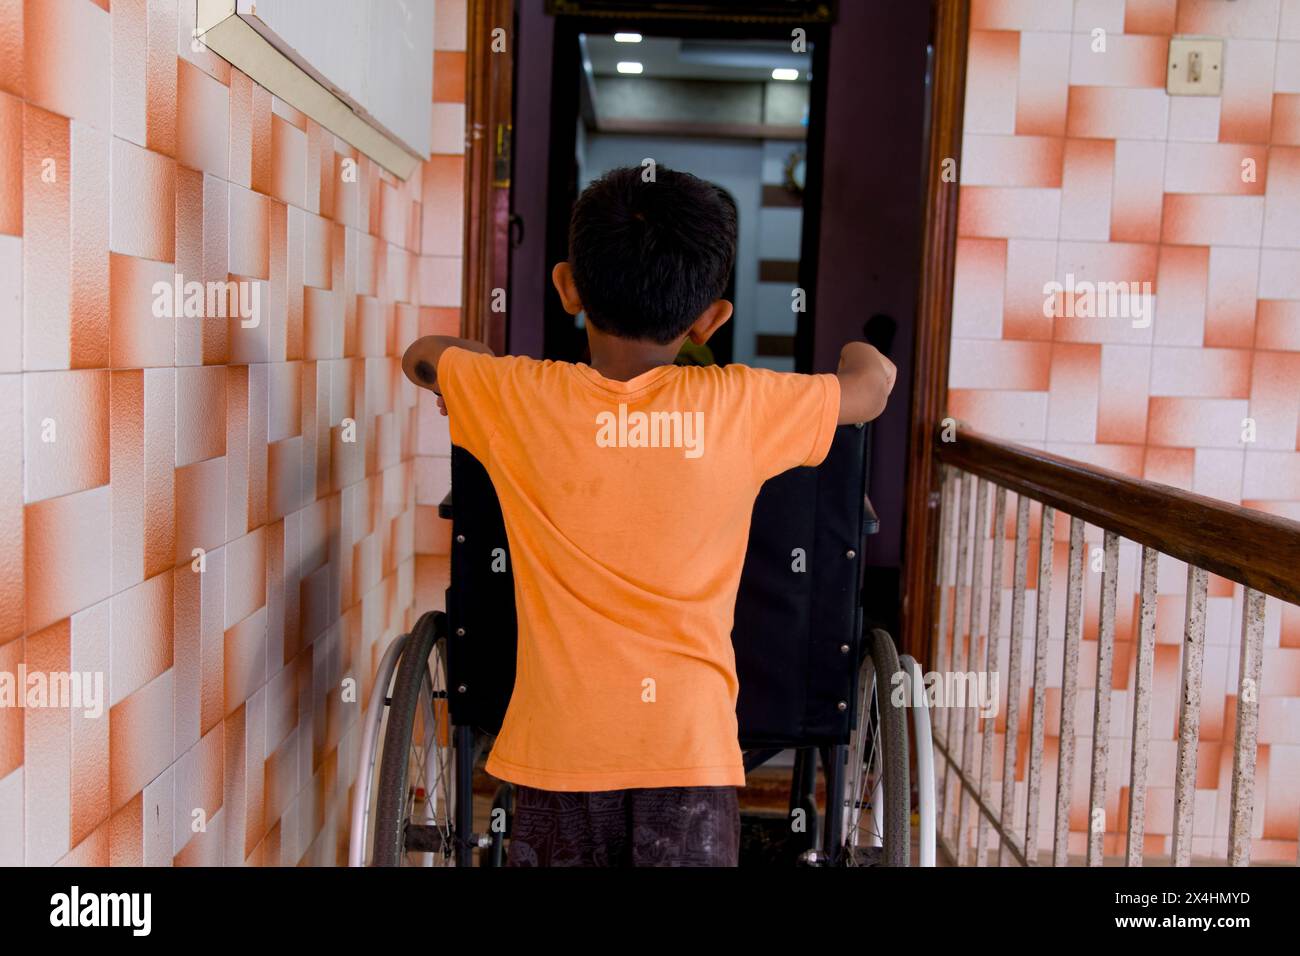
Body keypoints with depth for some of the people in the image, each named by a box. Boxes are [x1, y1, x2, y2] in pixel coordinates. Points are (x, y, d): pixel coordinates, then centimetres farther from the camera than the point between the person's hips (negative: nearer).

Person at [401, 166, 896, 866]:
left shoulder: (521, 398, -5)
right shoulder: (739, 406, -6)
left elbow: (420, 356, 16)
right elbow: (872, 385, 11)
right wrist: (856, 348, 34)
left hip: (560, 744, 1)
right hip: (690, 746, 0)